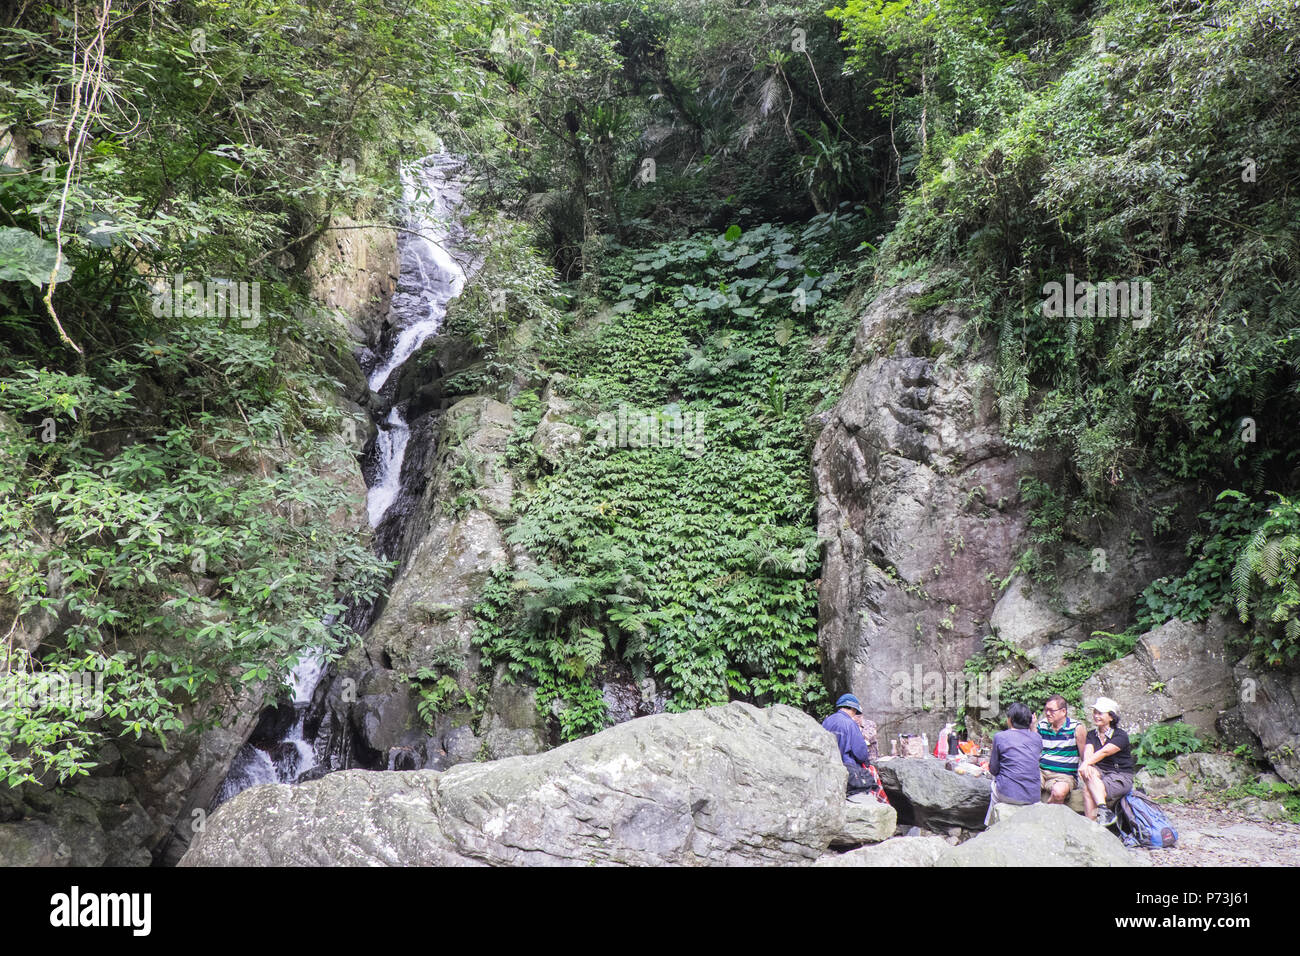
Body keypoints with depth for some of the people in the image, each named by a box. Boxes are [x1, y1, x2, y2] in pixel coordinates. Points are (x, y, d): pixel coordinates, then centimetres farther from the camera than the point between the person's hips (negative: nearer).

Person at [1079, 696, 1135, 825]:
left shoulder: (1121, 736, -4)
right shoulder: (1091, 735, 13)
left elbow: (1104, 752, -19)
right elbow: (1088, 752, -6)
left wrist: (1086, 764, -31)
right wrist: (1087, 767, -29)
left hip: (1121, 776, -4)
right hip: (1100, 772, 4)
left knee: (1088, 789, -28)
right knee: (1089, 772, -31)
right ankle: (1104, 810, -38)